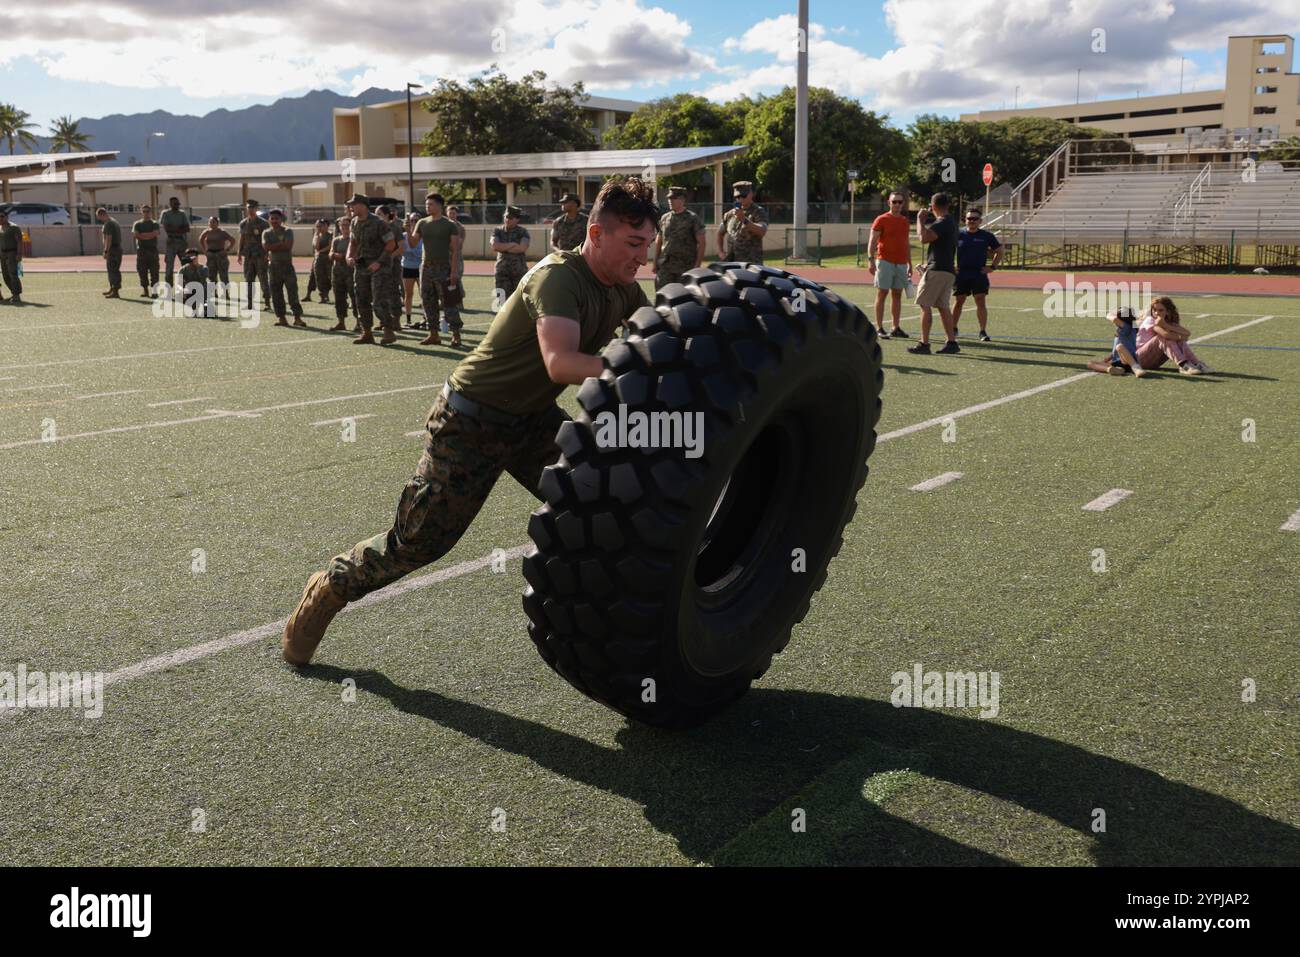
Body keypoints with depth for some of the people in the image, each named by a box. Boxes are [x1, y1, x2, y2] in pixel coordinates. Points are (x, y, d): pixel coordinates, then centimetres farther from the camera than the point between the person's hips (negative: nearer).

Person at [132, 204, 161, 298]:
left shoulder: (154, 223, 10)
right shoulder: (137, 224, 13)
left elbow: (155, 233, -8)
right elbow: (135, 234, -3)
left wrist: (142, 235, -5)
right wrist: (149, 235, -7)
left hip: (153, 249, -1)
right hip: (141, 250, 1)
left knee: (154, 271, -5)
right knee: (142, 271, -1)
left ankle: (154, 290, -4)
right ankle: (144, 289, 4)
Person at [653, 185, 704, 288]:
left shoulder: (692, 218, -1)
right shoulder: (664, 218, 11)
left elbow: (701, 243, -3)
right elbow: (658, 242, 18)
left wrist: (697, 264, -11)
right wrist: (655, 262, 11)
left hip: (686, 266, -3)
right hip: (665, 266, 3)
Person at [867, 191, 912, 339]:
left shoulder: (905, 221, 14)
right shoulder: (881, 220, -3)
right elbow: (872, 241, -8)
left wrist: (910, 264, 17)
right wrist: (870, 260, -19)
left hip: (901, 264, 6)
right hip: (885, 262, -6)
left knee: (897, 295, 7)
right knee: (882, 293, -3)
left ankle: (896, 328, 12)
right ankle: (879, 328, -1)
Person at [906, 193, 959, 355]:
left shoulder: (942, 223, -13)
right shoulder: (950, 222, 19)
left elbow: (924, 237, -26)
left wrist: (920, 219, -15)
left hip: (937, 270, -10)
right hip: (948, 270, 10)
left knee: (925, 305, -6)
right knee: (942, 306, 12)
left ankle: (924, 344, -9)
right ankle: (952, 342, 9)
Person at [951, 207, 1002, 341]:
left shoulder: (987, 236, 5)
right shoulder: (958, 235, 3)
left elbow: (999, 251, 14)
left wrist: (992, 266, 4)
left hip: (979, 274, 0)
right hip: (961, 274, 0)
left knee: (981, 301, -7)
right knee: (958, 301, 7)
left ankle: (983, 331, -4)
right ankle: (953, 329, 21)